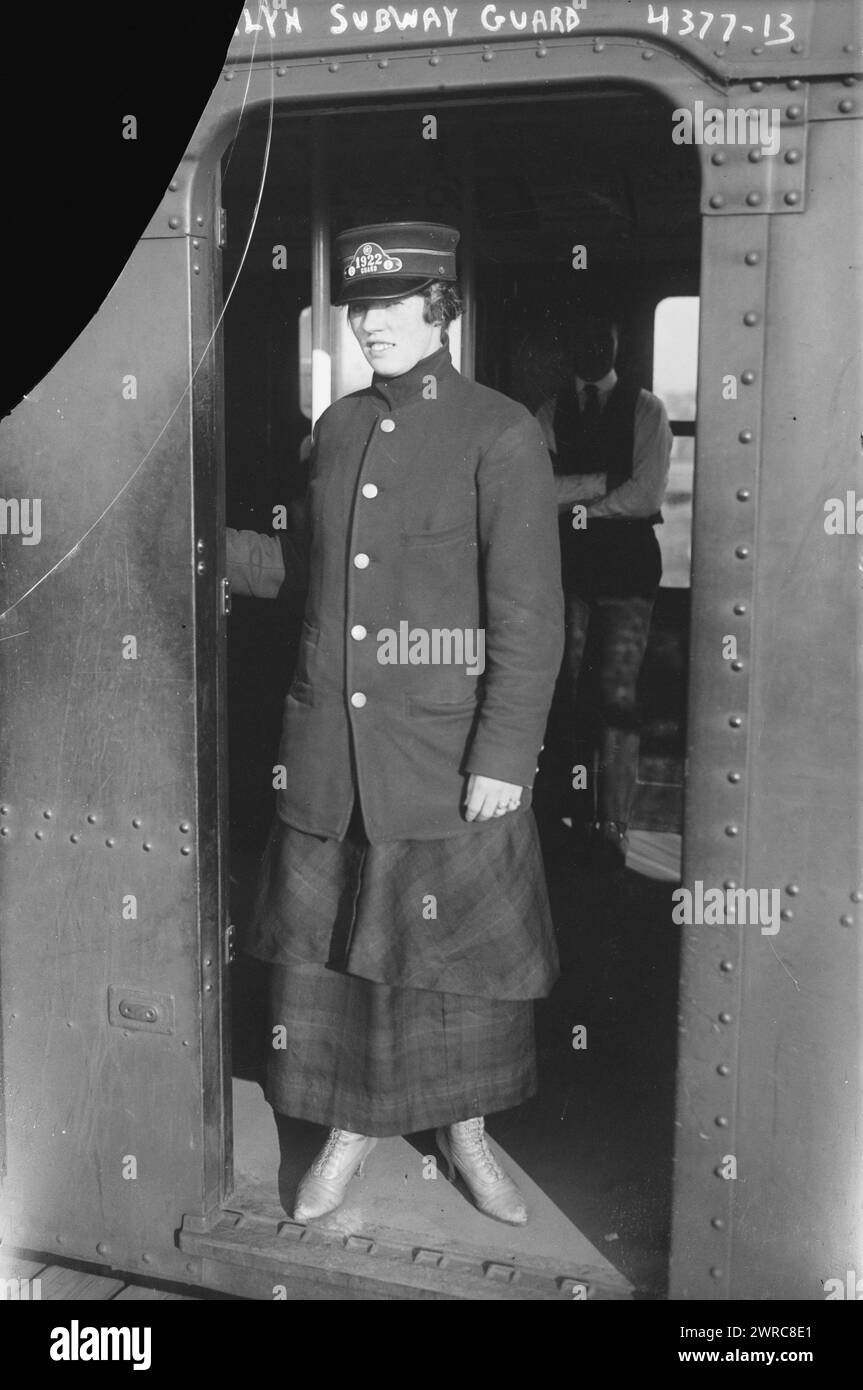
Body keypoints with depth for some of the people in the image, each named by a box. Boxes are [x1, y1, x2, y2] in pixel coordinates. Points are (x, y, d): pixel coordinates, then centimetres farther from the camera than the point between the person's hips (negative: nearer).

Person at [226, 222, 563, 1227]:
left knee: (460, 953, 10)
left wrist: (503, 757, -15)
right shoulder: (338, 427, 9)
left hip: (449, 755, -4)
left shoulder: (501, 436, -9)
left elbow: (529, 616, -12)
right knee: (330, 944, 12)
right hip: (330, 747, 5)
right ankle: (350, 1124, 33)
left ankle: (466, 1128, 33)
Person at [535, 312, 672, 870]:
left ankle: (613, 830, -5)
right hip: (567, 559, 3)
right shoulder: (550, 412, 8)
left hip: (628, 559, -2)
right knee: (565, 688, 7)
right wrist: (603, 481, -11)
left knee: (619, 693, -7)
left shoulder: (646, 410, 3)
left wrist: (576, 504, -4)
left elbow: (647, 496, -9)